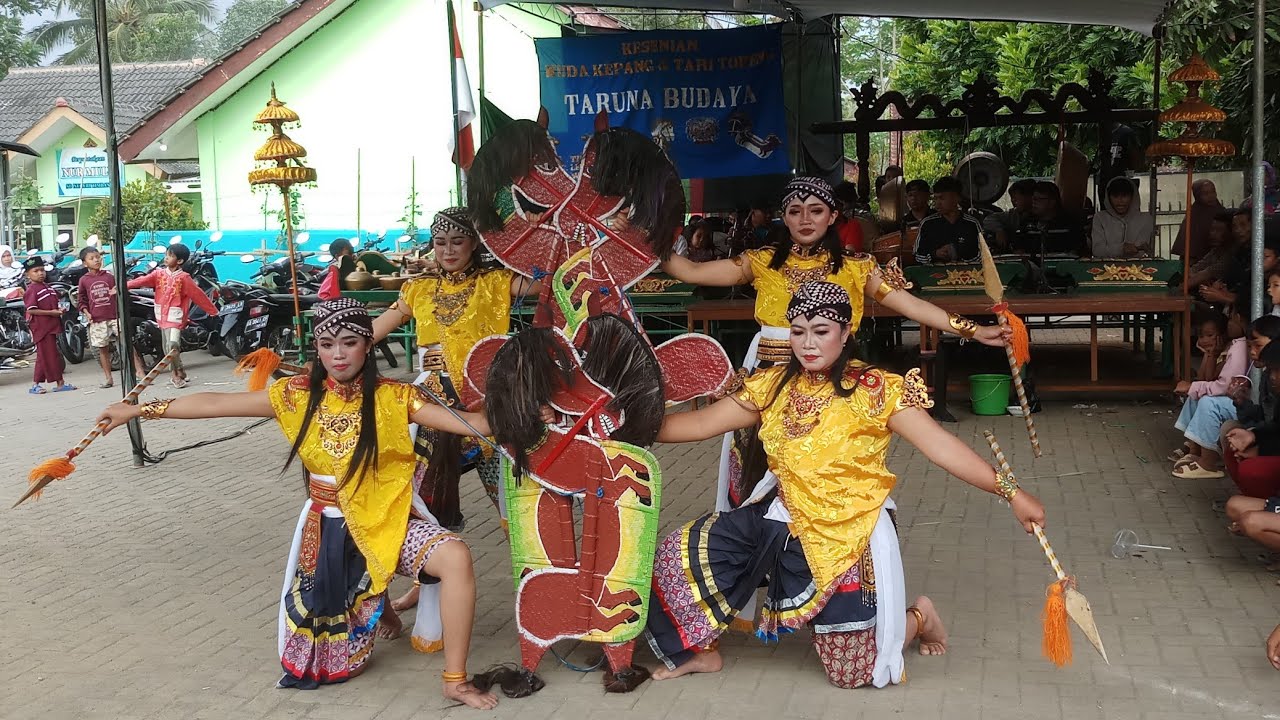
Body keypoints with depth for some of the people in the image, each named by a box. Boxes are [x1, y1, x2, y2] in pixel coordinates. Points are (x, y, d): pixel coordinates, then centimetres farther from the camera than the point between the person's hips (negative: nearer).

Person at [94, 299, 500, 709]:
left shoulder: (394, 398, -10)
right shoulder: (299, 396, -4)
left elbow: (466, 421, -19)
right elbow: (215, 404, -2)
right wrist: (138, 410, -3)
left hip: (385, 523, -2)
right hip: (327, 531, 2)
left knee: (456, 557, -32)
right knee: (333, 655, 9)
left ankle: (455, 680, -16)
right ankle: (373, 608, 45)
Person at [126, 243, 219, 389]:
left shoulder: (184, 277, -6)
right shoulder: (159, 273, 4)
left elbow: (197, 294, -4)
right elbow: (143, 280, -9)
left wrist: (212, 310, 0)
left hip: (175, 316, -6)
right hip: (162, 316, 6)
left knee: (173, 345, -21)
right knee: (167, 348, 13)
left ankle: (178, 375, -3)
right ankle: (179, 373, 26)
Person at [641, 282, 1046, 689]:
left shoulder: (874, 390, -14)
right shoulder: (774, 386, 0)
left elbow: (940, 446, -19)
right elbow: (701, 424, 3)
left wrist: (1010, 492, -26)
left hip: (846, 535, -5)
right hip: (781, 520, 5)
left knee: (853, 671, -1)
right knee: (682, 555, -4)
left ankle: (918, 618, 31)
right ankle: (699, 650, 20)